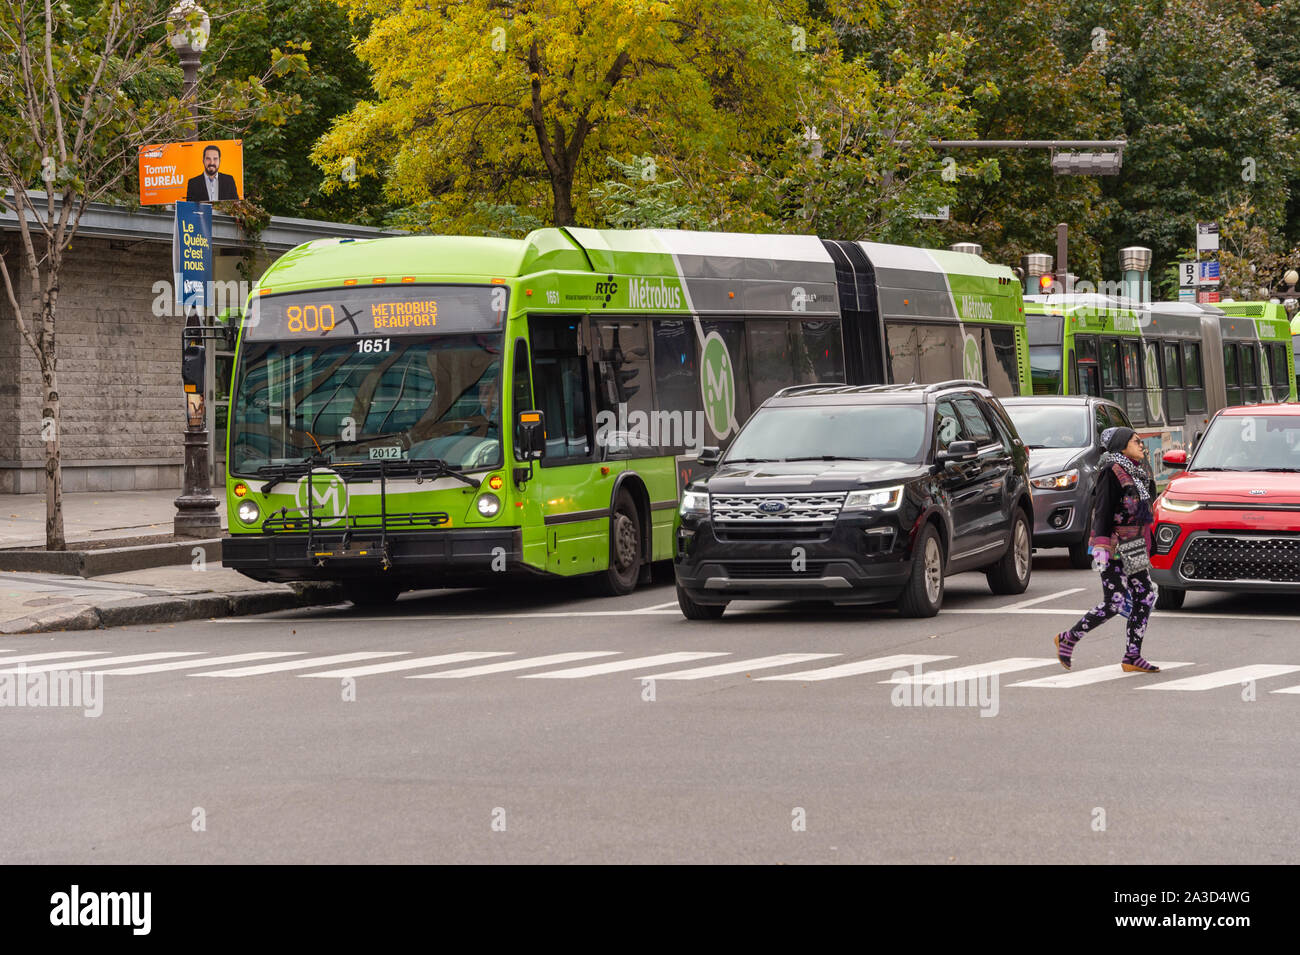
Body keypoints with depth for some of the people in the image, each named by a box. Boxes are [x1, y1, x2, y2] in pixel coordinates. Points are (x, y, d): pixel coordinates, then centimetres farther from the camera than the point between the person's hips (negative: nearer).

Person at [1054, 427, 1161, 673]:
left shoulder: (1141, 473, 14)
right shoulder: (1113, 472, -12)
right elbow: (1103, 511, -16)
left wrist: (1145, 546, 24)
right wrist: (1101, 546, -23)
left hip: (1134, 546, 9)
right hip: (1114, 545, -9)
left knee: (1145, 596, 2)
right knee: (1114, 602, -10)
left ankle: (1132, 656, 7)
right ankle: (1067, 639, 5)